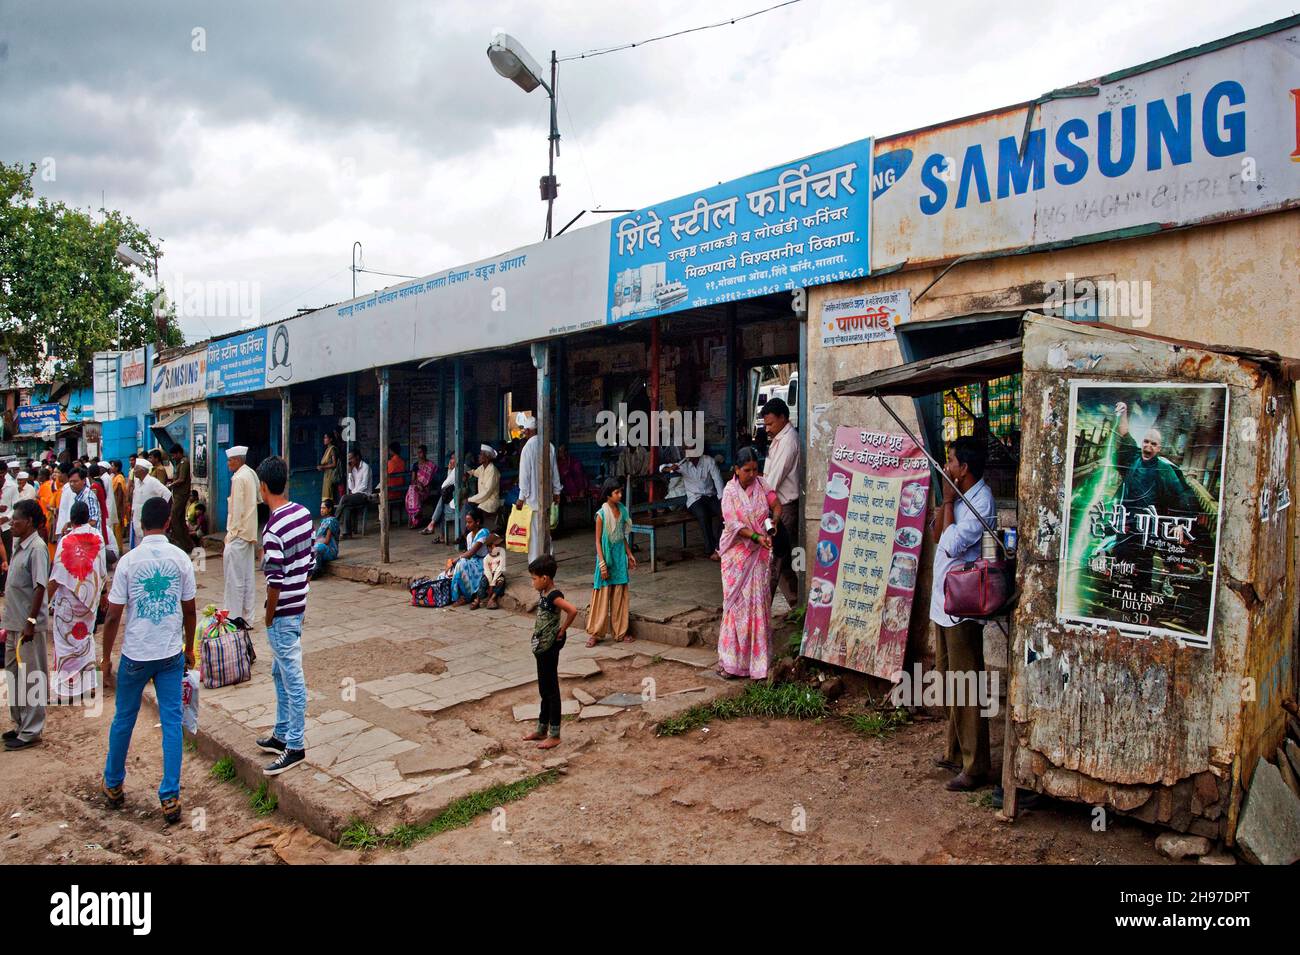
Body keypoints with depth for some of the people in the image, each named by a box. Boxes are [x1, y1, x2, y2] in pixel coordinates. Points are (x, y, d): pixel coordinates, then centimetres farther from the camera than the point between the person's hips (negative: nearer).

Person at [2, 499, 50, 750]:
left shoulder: (37, 549, -17)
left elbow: (40, 587, -20)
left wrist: (30, 622, -22)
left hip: (28, 625, -9)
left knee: (31, 679, 1)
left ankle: (30, 731, 10)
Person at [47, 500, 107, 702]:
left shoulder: (66, 541, -15)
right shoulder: (98, 537, -4)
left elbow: (56, 578, -15)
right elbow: (103, 572, 3)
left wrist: (47, 600, -7)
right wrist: (98, 592, 17)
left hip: (69, 599, -4)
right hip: (90, 597, 4)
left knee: (67, 641, 5)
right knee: (86, 637, 18)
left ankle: (66, 687, 10)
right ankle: (89, 682, 22)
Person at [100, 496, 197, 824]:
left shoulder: (128, 561, -10)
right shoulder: (181, 559, -6)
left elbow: (113, 616, -8)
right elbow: (190, 611, 0)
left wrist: (106, 656, 4)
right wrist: (189, 648, 14)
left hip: (136, 654, -1)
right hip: (171, 654, 1)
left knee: (123, 720, 18)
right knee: (172, 723, 5)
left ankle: (113, 785, 35)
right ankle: (170, 798, 6)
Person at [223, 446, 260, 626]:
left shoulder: (239, 478, -15)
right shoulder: (251, 474, 11)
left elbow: (236, 509, -17)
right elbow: (257, 499, 16)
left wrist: (231, 535, -13)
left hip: (239, 533, -9)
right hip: (249, 534, 9)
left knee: (234, 578, -3)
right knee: (247, 577, 12)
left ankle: (234, 617, 2)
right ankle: (247, 618, 18)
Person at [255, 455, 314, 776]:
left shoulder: (273, 528, -23)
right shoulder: (304, 513, 2)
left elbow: (276, 581, -22)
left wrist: (269, 616, -9)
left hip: (283, 612, -9)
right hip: (299, 606, 9)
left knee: (292, 679, 0)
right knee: (280, 673, 21)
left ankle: (295, 747, 10)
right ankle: (282, 734, 33)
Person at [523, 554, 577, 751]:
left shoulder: (553, 596, -20)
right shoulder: (545, 595, 8)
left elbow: (573, 610, -33)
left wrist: (562, 631, -21)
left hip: (549, 649, -9)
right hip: (542, 648, 9)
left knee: (551, 691, 0)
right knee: (544, 690, 18)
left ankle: (554, 735, 10)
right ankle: (542, 730, 30)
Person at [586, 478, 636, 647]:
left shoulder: (622, 510, 3)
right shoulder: (602, 514, -14)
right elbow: (598, 540, -12)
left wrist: (629, 554, 12)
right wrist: (602, 564, -16)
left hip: (620, 556, 5)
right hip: (607, 557, -5)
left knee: (620, 595, 10)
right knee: (602, 596, 0)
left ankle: (620, 632, 18)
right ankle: (595, 633, 10)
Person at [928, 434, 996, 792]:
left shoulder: (981, 502, -18)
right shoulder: (960, 496, 10)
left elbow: (952, 545, -22)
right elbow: (935, 535, 7)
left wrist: (949, 501, -14)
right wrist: (947, 500, -4)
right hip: (944, 601, 10)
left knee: (965, 685, -3)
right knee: (948, 680, 18)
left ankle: (974, 766, 7)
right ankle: (954, 751, 31)